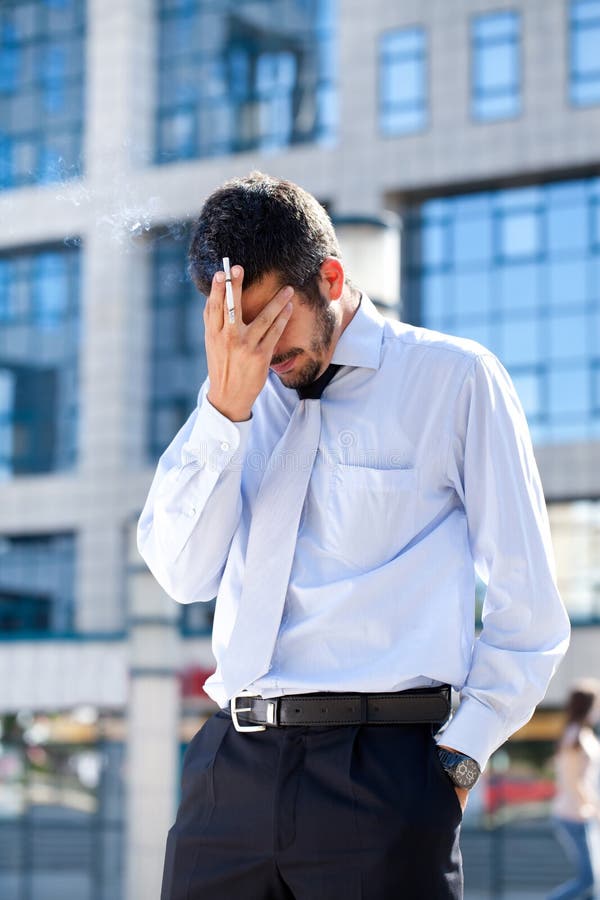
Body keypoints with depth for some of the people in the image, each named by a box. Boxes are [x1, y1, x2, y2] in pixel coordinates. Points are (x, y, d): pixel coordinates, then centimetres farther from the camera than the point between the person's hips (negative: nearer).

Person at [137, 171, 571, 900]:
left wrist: (457, 761, -5)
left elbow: (530, 610, 1)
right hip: (230, 763, 4)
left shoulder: (453, 380, 1)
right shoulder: (233, 398, 14)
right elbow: (183, 574, 1)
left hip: (378, 767, -4)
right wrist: (224, 407, -8)